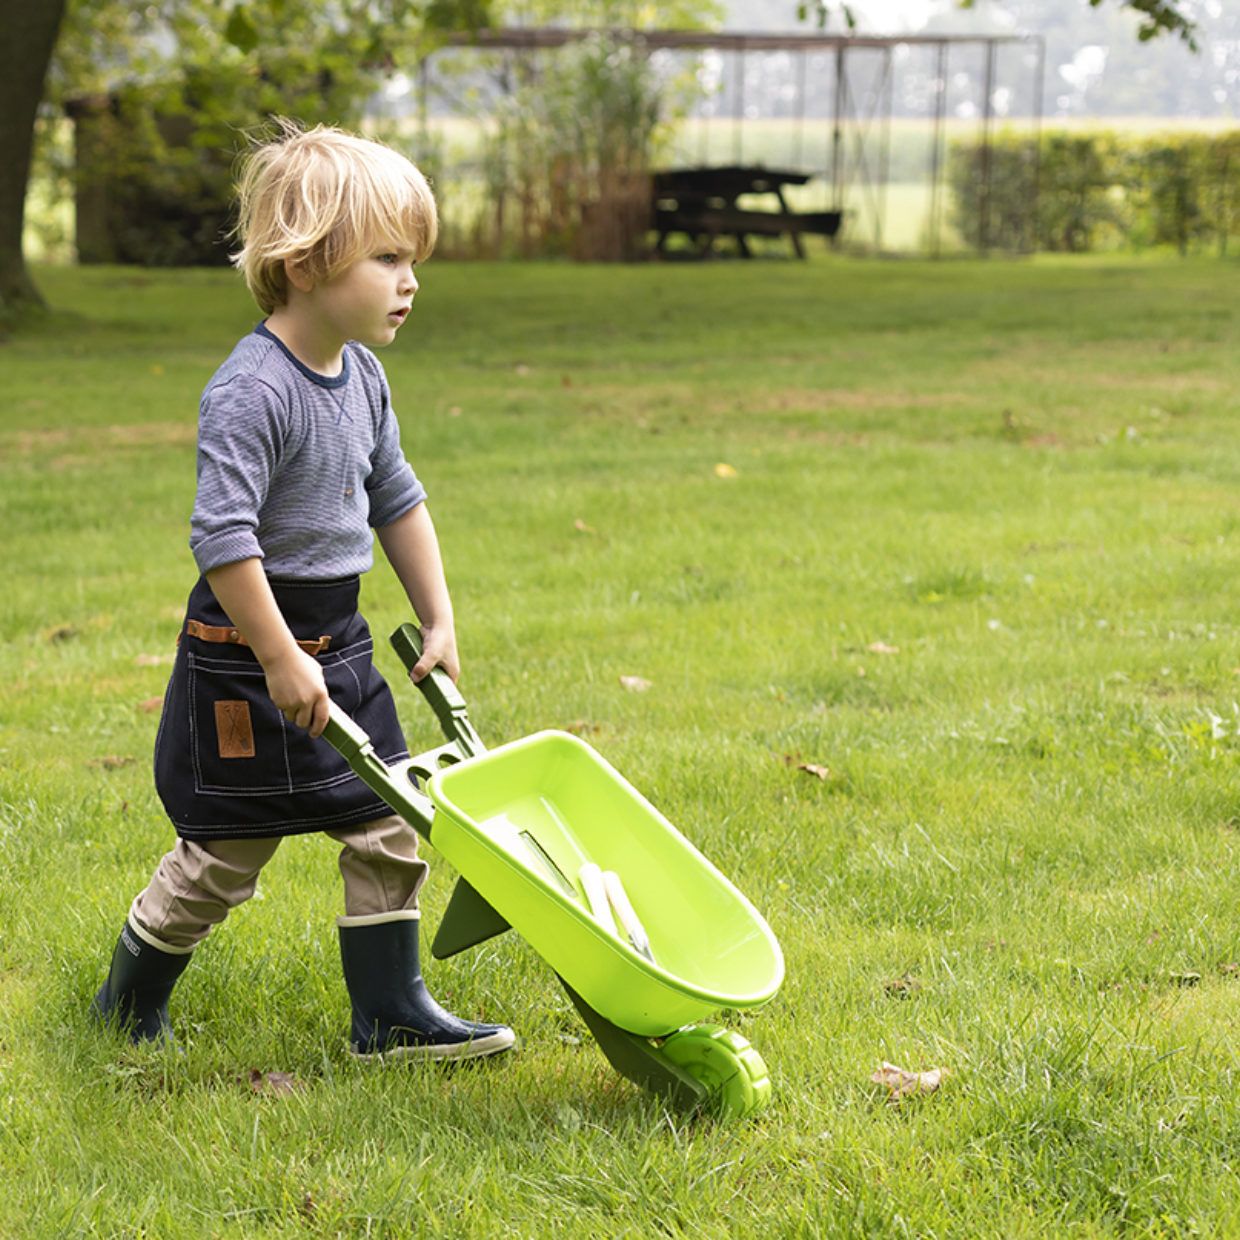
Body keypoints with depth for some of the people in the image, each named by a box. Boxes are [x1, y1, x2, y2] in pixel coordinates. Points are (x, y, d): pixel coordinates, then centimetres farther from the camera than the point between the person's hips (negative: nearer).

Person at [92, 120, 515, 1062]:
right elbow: (222, 535, -26)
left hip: (338, 640, 8)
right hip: (246, 651, -8)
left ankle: (390, 1016, 17)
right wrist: (281, 660, -24)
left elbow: (397, 501, 17)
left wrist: (439, 620, 16)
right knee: (227, 852, 3)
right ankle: (129, 1006, 24)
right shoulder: (251, 392, -23)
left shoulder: (362, 377, 5)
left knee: (390, 827, 7)